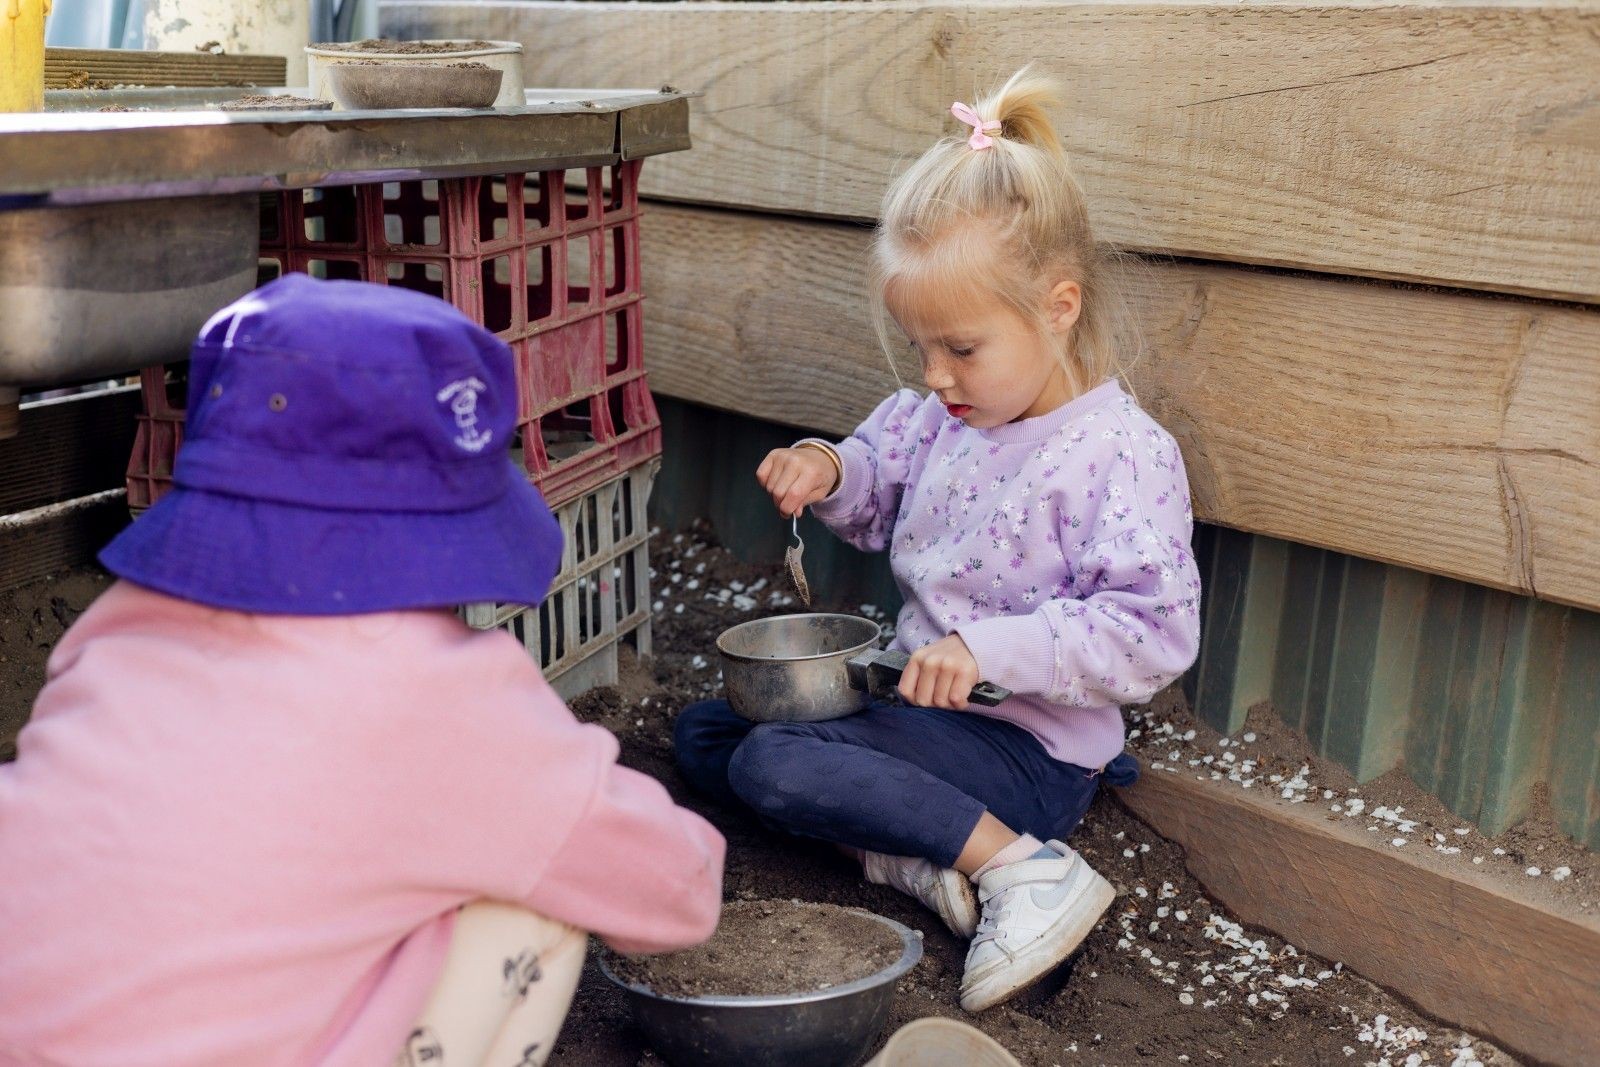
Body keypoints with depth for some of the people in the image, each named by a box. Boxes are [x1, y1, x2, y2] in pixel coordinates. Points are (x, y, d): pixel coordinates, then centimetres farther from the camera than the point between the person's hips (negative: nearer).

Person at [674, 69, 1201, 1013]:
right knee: (704, 729, 9)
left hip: (1027, 747, -9)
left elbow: (1154, 633, -25)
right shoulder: (939, 416, 3)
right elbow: (880, 497, 21)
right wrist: (828, 471, -3)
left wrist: (993, 648, -31)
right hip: (921, 702, 10)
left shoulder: (1121, 455, -21)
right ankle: (917, 850, -9)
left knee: (771, 765, -25)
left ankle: (1022, 866, -19)